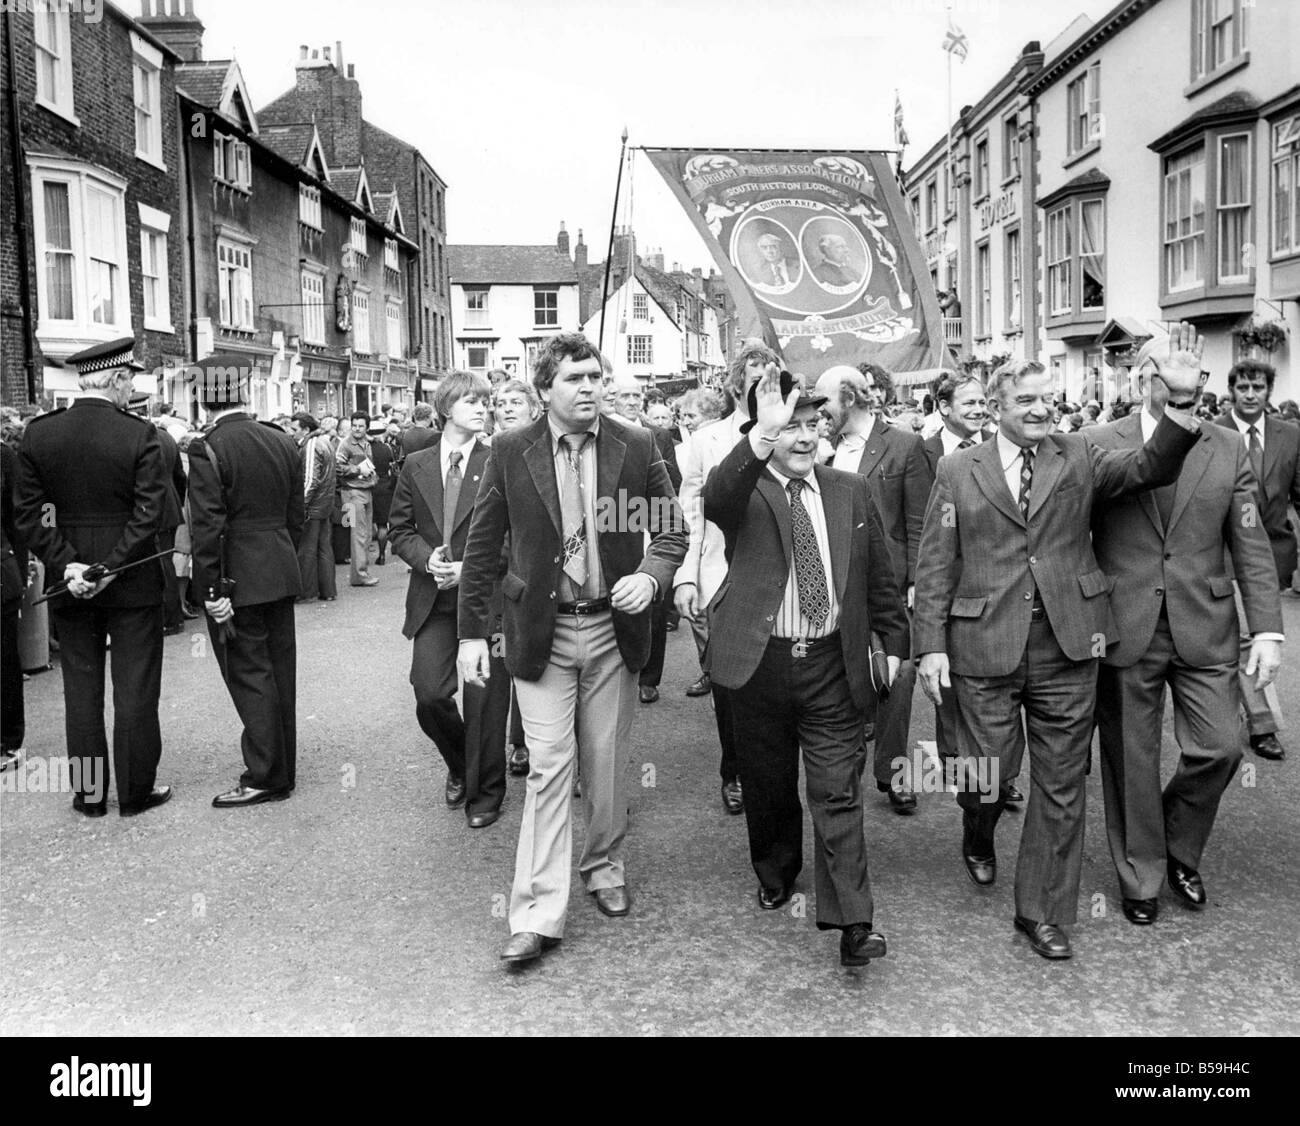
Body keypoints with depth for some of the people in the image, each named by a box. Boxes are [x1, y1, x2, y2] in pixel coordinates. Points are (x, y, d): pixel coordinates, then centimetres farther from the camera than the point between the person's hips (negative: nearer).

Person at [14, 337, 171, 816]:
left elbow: (27, 513, -4)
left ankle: (88, 793, 21)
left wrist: (65, 564, -6)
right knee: (135, 689, 7)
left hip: (69, 583, 3)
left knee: (81, 690, 13)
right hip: (134, 581, -3)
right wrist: (112, 567, -13)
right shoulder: (140, 434, -12)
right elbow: (150, 513, -16)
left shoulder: (37, 434, -1)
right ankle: (136, 791, 15)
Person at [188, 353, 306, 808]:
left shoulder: (207, 449, -14)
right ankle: (283, 768, 24)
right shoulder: (283, 442, 5)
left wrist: (213, 589, -13)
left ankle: (265, 778, 7)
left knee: (250, 677, 1)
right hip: (281, 574, 6)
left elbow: (207, 526, -17)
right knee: (280, 672, 13)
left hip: (236, 581, -6)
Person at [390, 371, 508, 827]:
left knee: (485, 700, 1)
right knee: (430, 695, -2)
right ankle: (460, 767, 28)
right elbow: (401, 530, 10)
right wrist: (428, 559, -9)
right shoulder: (415, 466, 8)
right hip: (433, 601, 3)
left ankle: (485, 792, 21)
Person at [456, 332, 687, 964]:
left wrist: (650, 576, -15)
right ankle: (538, 913, 3)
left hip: (613, 627, 2)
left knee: (606, 763, 12)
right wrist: (473, 631, -1)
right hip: (542, 632, -1)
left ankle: (603, 864, 36)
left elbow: (672, 529, 5)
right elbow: (483, 546, 2)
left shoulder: (636, 447, -1)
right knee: (550, 765, -4)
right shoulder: (511, 452, -3)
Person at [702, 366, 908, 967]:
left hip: (832, 664, 1)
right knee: (767, 785, 15)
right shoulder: (743, 492, -4)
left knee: (837, 794, -1)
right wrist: (761, 437, -44)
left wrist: (893, 640, 13)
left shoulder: (851, 492, 6)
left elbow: (879, 577, 13)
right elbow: (716, 498, -30)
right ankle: (775, 877, 39)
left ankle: (852, 923, 1)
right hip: (760, 663, -1)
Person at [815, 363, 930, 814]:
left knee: (895, 675, 0)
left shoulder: (904, 446, -3)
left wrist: (916, 583, -9)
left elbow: (918, 524, -4)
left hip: (888, 582, -3)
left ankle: (893, 772, 14)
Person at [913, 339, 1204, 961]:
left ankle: (1042, 910, 25)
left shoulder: (1079, 457, 7)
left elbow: (1151, 467, -8)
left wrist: (1183, 401, -23)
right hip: (986, 651, -2)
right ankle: (978, 838, 43)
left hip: (1067, 650, 2)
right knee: (987, 777, 6)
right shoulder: (958, 471, 2)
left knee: (1061, 786, 9)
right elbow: (935, 566, 0)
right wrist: (931, 644, -7)